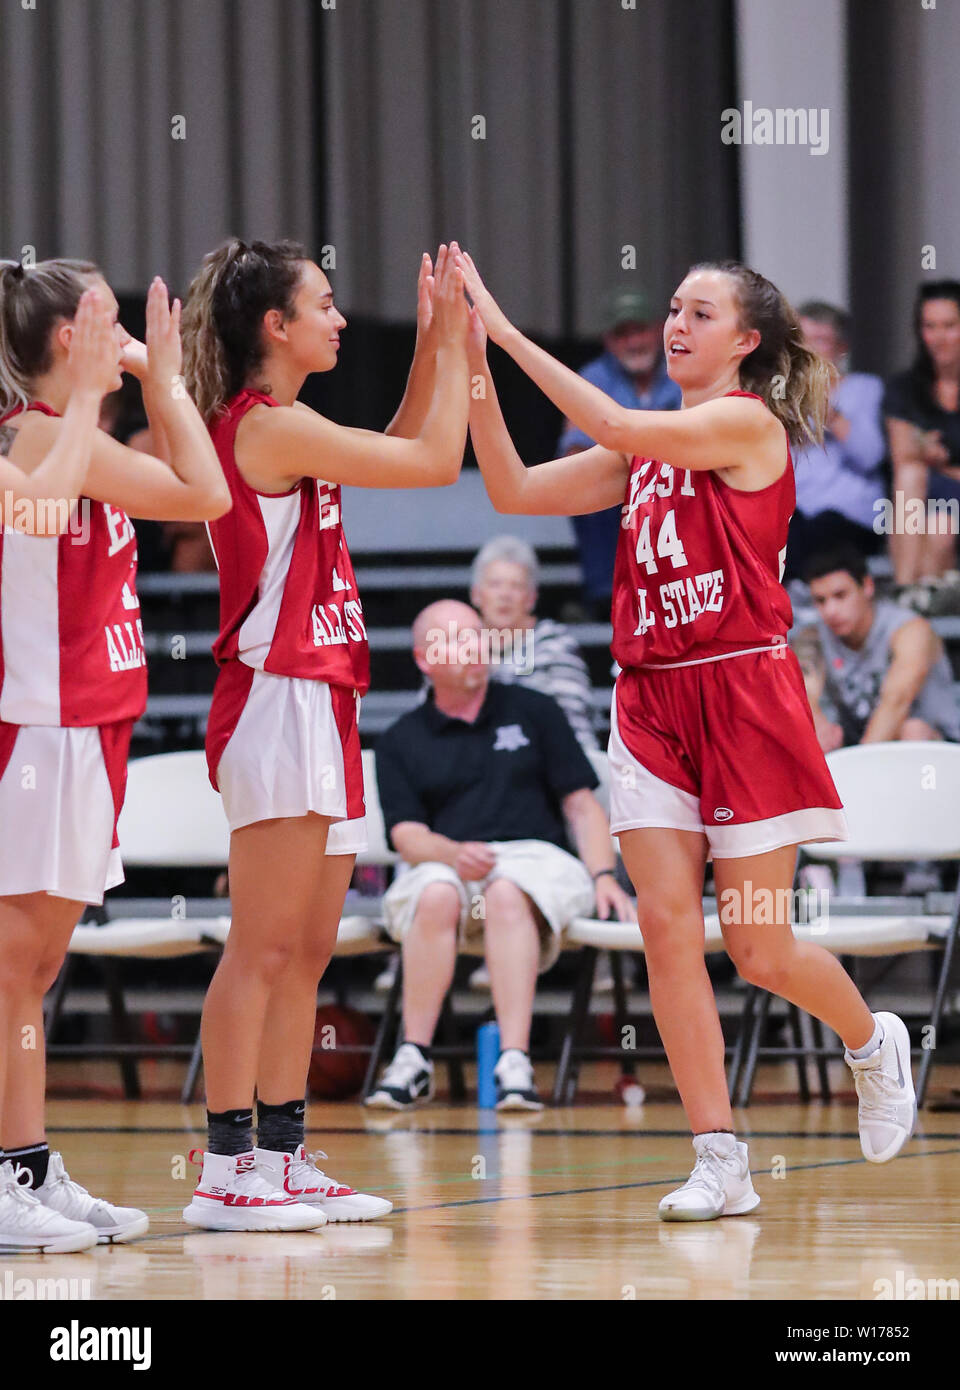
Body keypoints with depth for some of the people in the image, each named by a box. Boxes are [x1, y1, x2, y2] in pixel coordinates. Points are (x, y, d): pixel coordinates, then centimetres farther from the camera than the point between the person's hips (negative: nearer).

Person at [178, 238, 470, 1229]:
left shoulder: (274, 427, 15)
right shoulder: (271, 426, -13)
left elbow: (401, 450, 26)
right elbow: (436, 462, -11)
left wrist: (435, 341, 19)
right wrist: (451, 339, -1)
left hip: (320, 708, 10)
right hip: (278, 700, -10)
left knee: (308, 951, 11)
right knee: (264, 949, -9)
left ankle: (282, 1161, 14)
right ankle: (226, 1172, -8)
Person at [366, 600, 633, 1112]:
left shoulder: (533, 712, 16)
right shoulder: (401, 742, 16)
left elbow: (582, 804, 11)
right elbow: (407, 835, 4)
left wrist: (604, 876, -6)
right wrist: (454, 854, -19)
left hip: (534, 858, -1)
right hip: (442, 864, 1)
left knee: (506, 894, -37)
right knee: (437, 896, -37)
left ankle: (514, 1064, -47)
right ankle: (414, 1060, -36)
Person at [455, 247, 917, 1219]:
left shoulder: (750, 422, -7)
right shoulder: (648, 449, 14)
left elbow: (618, 428, -21)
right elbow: (515, 490, 7)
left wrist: (508, 331, -21)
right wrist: (473, 365, -4)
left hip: (745, 693, -6)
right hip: (652, 701, 6)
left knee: (758, 948, -1)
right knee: (665, 923, -6)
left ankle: (872, 1044, 30)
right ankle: (720, 1164, -2)